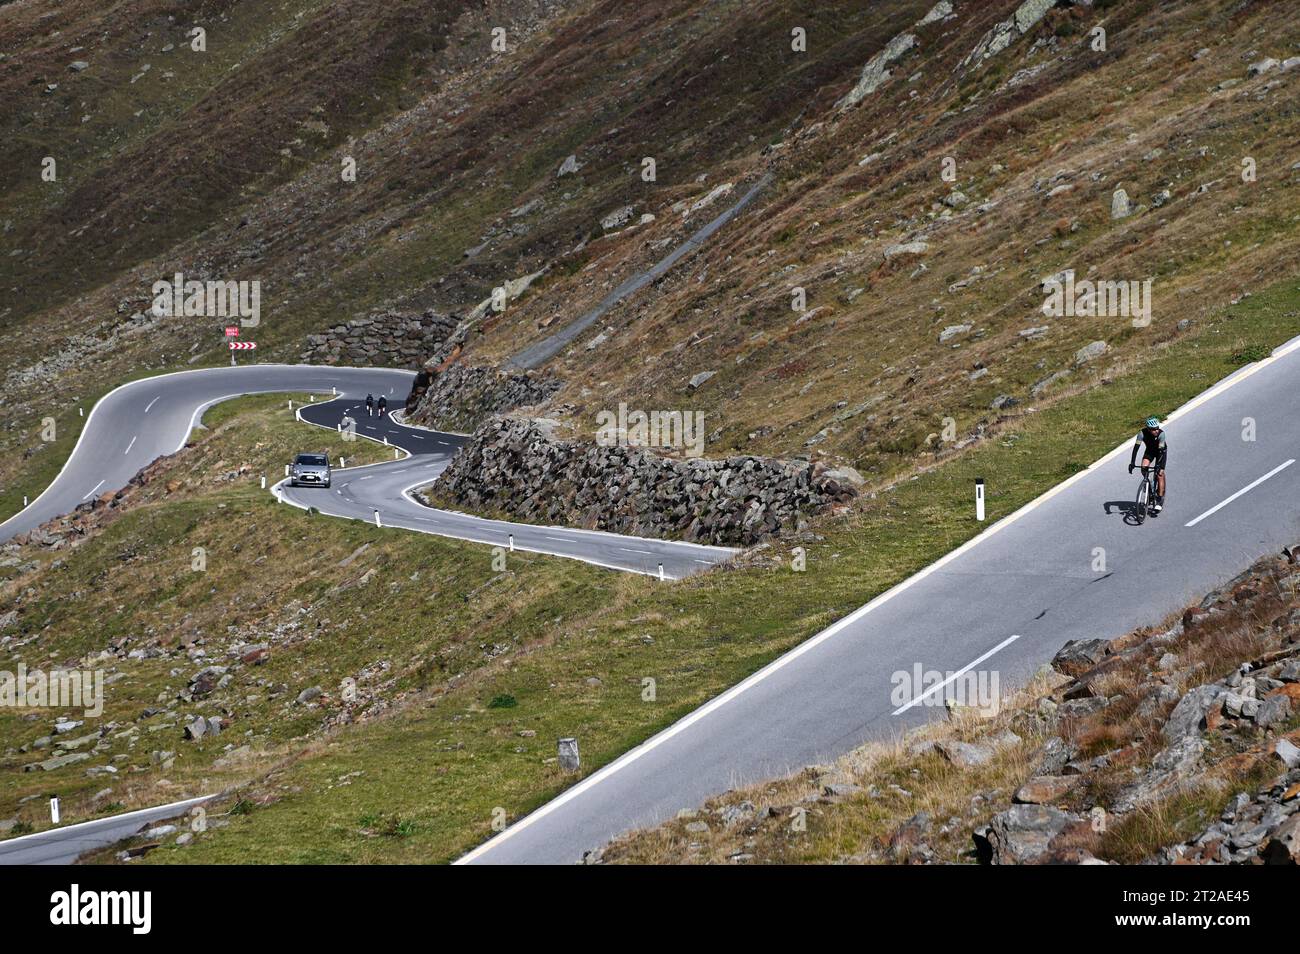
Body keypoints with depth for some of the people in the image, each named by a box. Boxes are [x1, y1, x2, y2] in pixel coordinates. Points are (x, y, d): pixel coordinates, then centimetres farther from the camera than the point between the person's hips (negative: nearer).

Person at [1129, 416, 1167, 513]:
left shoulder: (1161, 433, -35)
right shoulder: (1142, 433, -31)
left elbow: (1161, 450, -38)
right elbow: (1136, 447, -34)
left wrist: (1158, 465, -48)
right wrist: (1132, 462, -44)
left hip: (1161, 451, -2)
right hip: (1149, 450, 2)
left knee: (1160, 474, -14)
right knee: (1144, 467, -23)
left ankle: (1160, 501, -9)